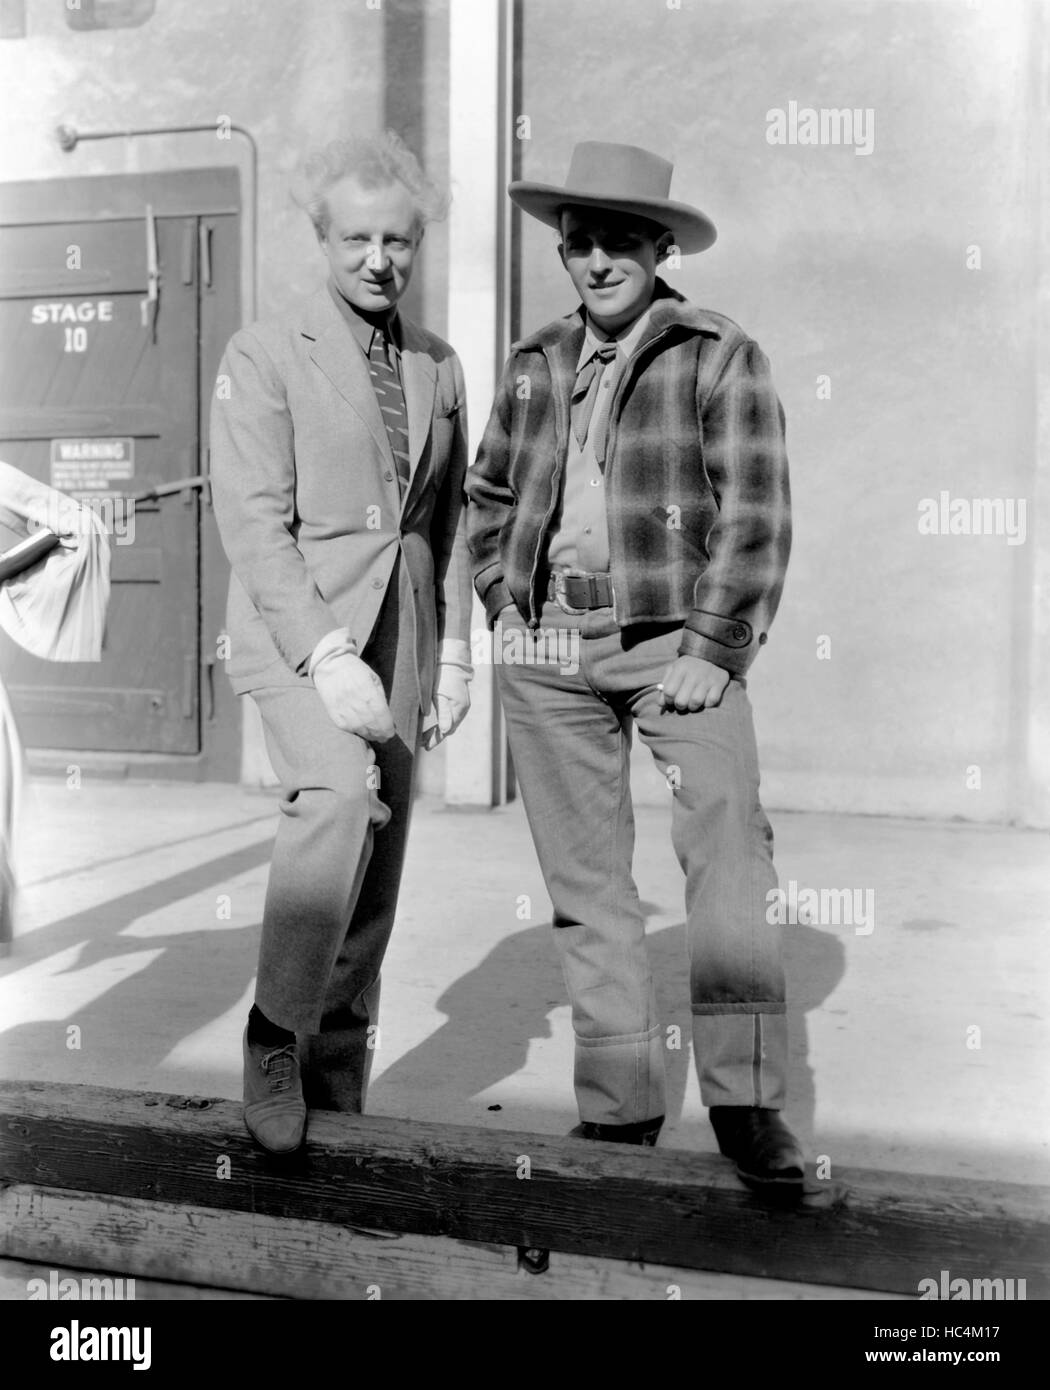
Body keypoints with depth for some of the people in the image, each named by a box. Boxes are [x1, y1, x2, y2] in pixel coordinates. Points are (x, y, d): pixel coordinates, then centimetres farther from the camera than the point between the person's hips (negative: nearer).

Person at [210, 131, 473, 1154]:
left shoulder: (438, 367, 14)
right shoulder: (264, 356, -3)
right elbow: (252, 522, -12)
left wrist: (454, 655, 9)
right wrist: (327, 654, -22)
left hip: (401, 638, 5)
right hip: (295, 632, -5)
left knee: (375, 876, 6)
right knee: (339, 797, -30)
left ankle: (337, 1085, 21)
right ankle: (274, 1033, -12)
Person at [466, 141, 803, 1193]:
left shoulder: (720, 358, 1)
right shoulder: (535, 365, 13)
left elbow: (755, 518, -5)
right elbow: (487, 498, 22)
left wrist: (712, 649, -11)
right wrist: (506, 608, 9)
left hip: (673, 640, -4)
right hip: (548, 653, 4)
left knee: (729, 850, -17)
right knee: (585, 880, 6)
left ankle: (747, 1103, -7)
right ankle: (617, 1101, 17)